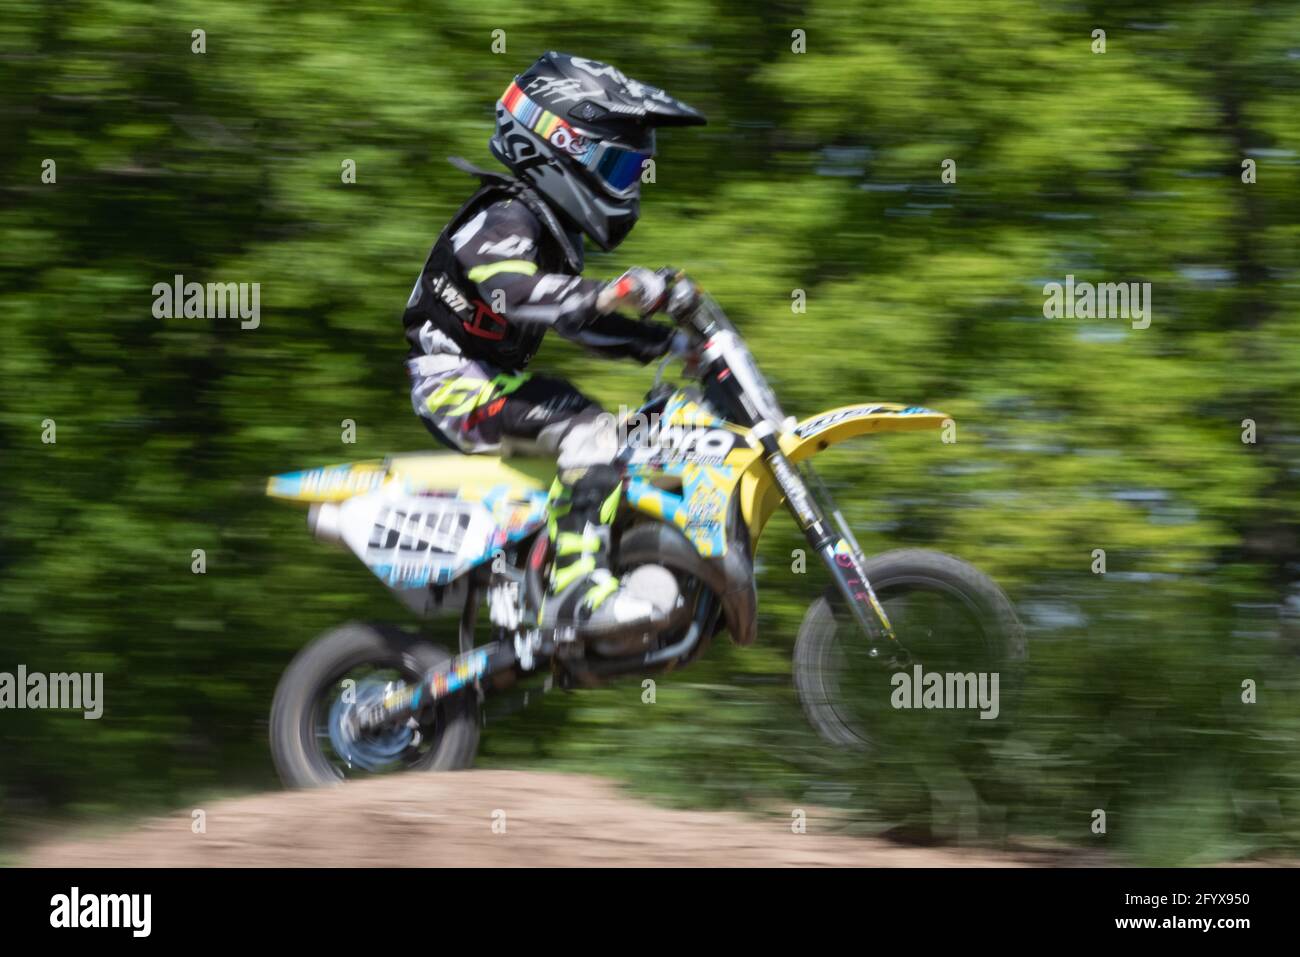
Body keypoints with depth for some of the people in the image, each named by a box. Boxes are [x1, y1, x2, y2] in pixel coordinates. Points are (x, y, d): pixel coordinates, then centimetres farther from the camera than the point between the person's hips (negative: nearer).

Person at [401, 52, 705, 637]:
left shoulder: (553, 228, 17)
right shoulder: (505, 221, -15)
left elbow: (580, 321, 26)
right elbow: (514, 291, -36)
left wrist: (670, 341, 14)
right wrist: (611, 294, -47)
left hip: (494, 382, 10)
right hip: (457, 382, -10)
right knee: (589, 432, -31)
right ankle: (578, 591, -40)